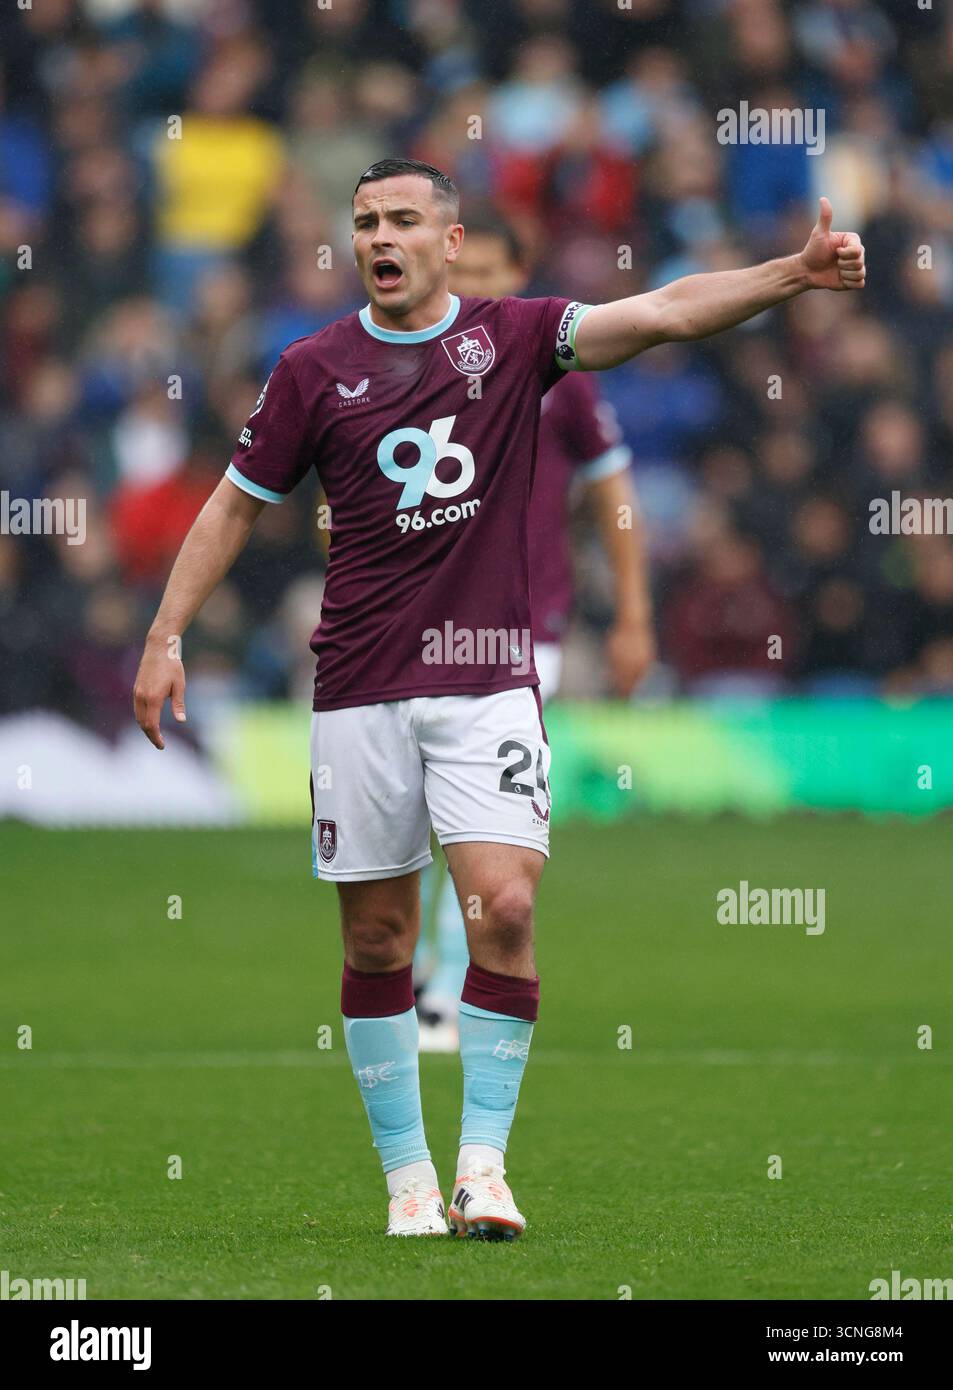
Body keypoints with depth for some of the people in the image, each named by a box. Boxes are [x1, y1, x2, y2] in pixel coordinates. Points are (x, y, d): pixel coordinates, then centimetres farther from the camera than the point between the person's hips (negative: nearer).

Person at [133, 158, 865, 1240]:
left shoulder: (513, 337, 3)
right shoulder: (313, 370, 4)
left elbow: (665, 312, -8)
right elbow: (235, 503, 12)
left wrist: (792, 275, -21)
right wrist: (167, 634, 6)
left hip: (489, 678, -1)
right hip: (360, 689, 1)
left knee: (505, 906, -14)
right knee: (377, 935, 3)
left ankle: (484, 1163, -6)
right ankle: (407, 1174, 13)